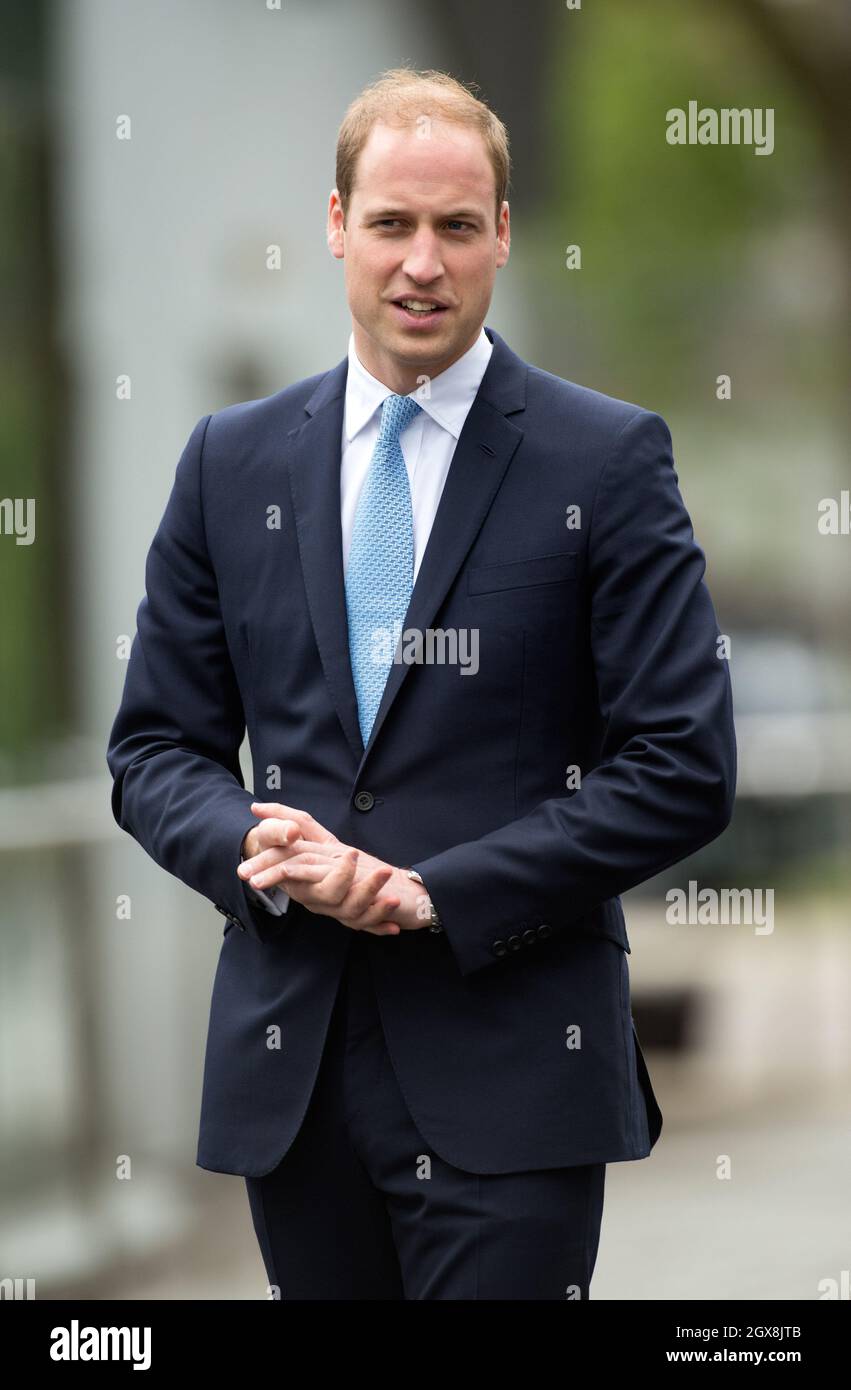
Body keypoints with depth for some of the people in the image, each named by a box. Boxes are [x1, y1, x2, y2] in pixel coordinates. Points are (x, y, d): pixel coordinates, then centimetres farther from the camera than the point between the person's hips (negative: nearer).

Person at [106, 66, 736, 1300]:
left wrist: (436, 893, -12)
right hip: (290, 1058, 4)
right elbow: (156, 749, 12)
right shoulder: (232, 462, 10)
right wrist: (254, 848, -10)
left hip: (509, 1070, -3)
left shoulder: (609, 460, -1)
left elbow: (685, 769, -5)